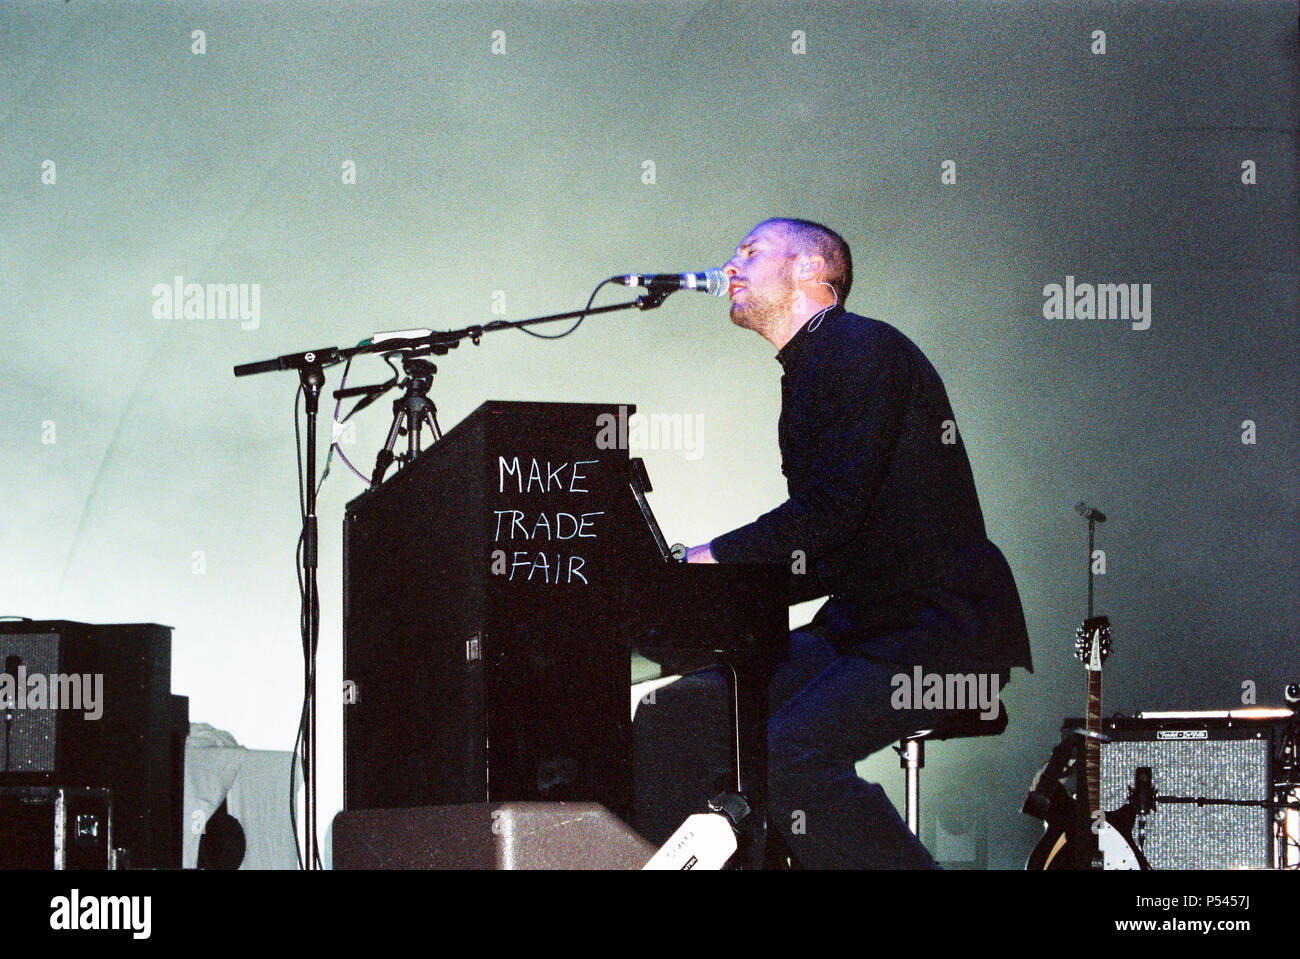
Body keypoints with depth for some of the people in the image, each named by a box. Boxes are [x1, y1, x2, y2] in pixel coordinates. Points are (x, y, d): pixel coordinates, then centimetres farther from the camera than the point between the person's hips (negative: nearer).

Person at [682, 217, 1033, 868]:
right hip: (867, 619, 10)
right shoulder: (807, 371, 20)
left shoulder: (863, 350, -11)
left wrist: (717, 558, -10)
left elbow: (833, 510, -19)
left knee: (787, 753, -26)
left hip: (938, 628, -10)